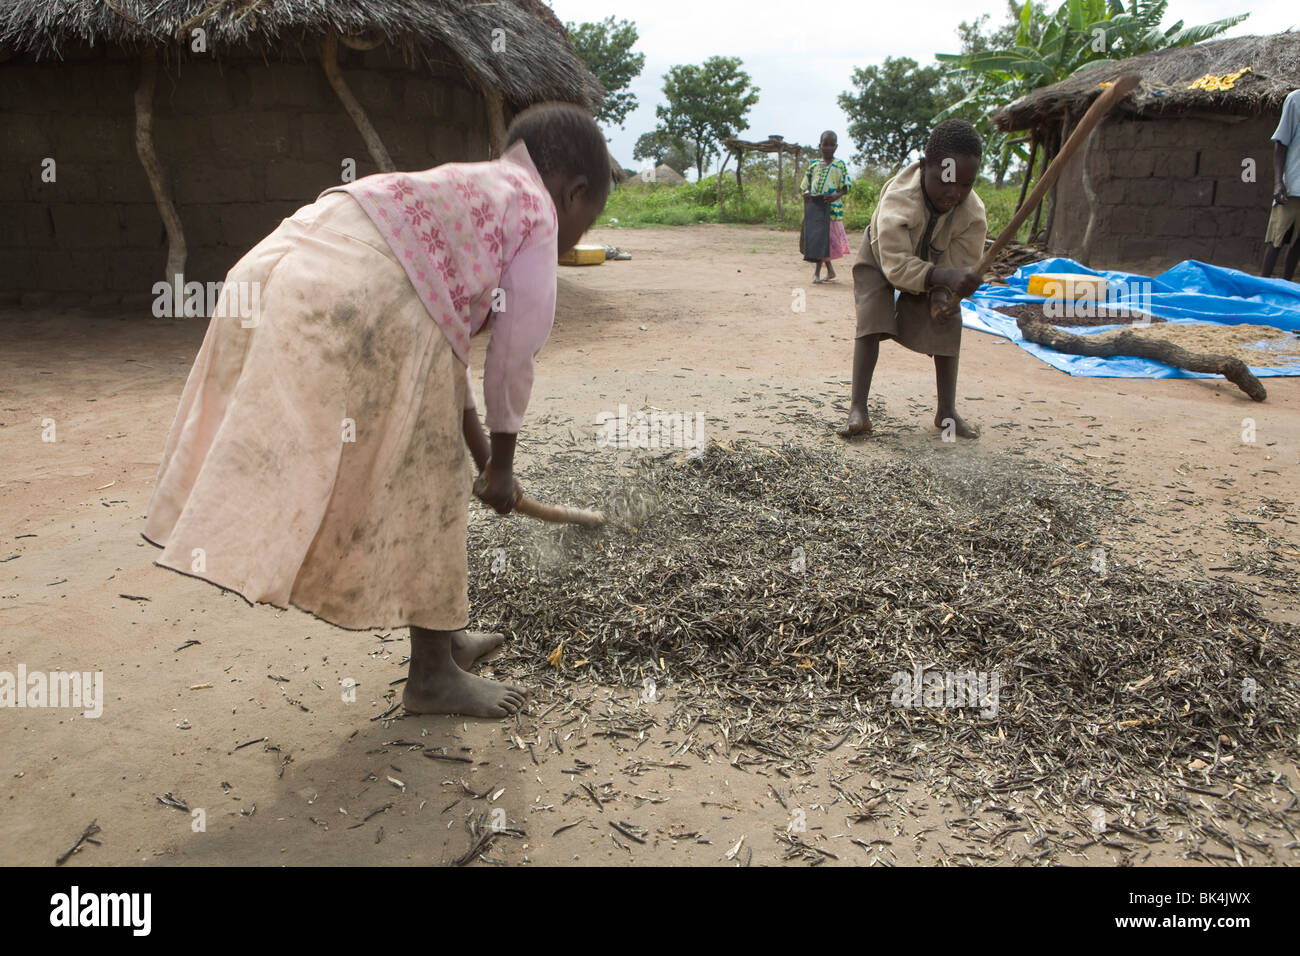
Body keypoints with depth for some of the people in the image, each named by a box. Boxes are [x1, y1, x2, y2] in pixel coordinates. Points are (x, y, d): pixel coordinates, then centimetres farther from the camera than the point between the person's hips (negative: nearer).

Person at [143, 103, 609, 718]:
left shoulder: (463, 192, 34)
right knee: (419, 485, 5)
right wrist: (500, 465, 17)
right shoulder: (534, 210, 10)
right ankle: (432, 674, 19)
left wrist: (481, 455, 40)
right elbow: (514, 352, 5)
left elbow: (444, 347, 35)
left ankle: (441, 637, 35)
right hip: (364, 305, -9)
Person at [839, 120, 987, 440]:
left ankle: (947, 411, 1)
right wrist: (946, 276, -60)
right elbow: (897, 265, -46)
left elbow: (962, 267, -24)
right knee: (871, 321, -20)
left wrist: (944, 295, -47)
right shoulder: (898, 200, -43)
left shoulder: (973, 215, -30)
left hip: (934, 265, 3)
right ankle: (857, 409, -21)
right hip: (881, 260, -3)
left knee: (947, 325, -9)